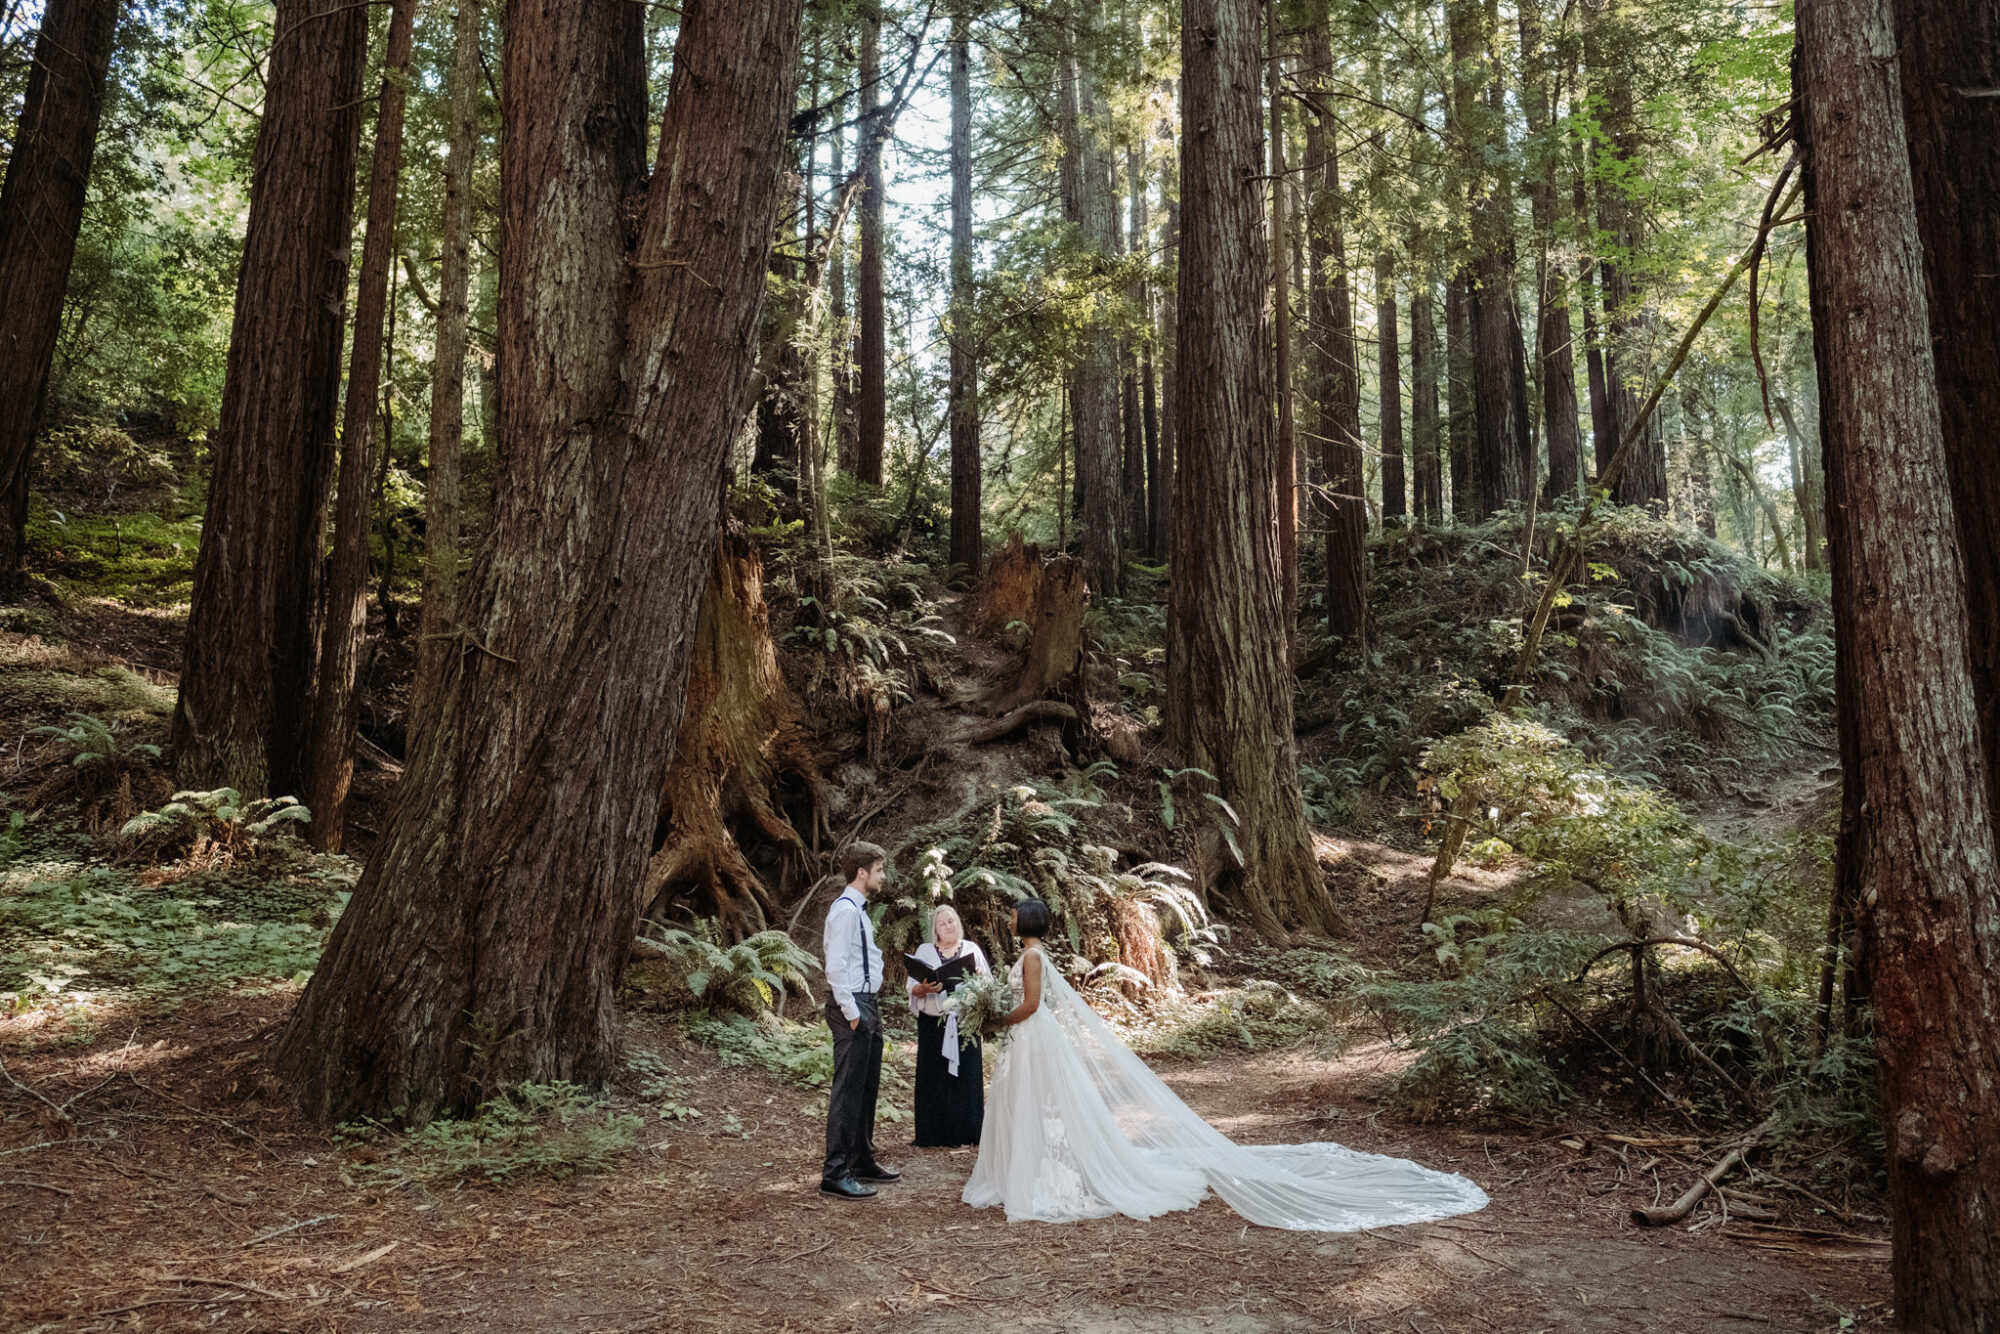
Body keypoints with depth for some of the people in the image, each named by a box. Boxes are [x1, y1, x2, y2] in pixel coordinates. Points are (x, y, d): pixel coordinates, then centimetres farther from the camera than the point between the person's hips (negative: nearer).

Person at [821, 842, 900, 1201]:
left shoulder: (859, 910, 16)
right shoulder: (845, 910, -17)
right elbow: (836, 967, -23)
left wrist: (868, 1010, 16)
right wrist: (851, 1012, -21)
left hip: (866, 1007, 11)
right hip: (852, 1009, -11)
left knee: (867, 1089, 18)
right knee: (848, 1091, -7)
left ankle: (862, 1161, 30)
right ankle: (835, 1174, -2)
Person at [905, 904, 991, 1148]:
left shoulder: (972, 949, 10)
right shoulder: (925, 951, 9)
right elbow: (912, 988, 4)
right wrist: (925, 988, -17)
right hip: (934, 1023, 0)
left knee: (966, 1074, -1)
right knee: (934, 1077, -2)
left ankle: (965, 1132, 6)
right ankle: (934, 1134, 3)